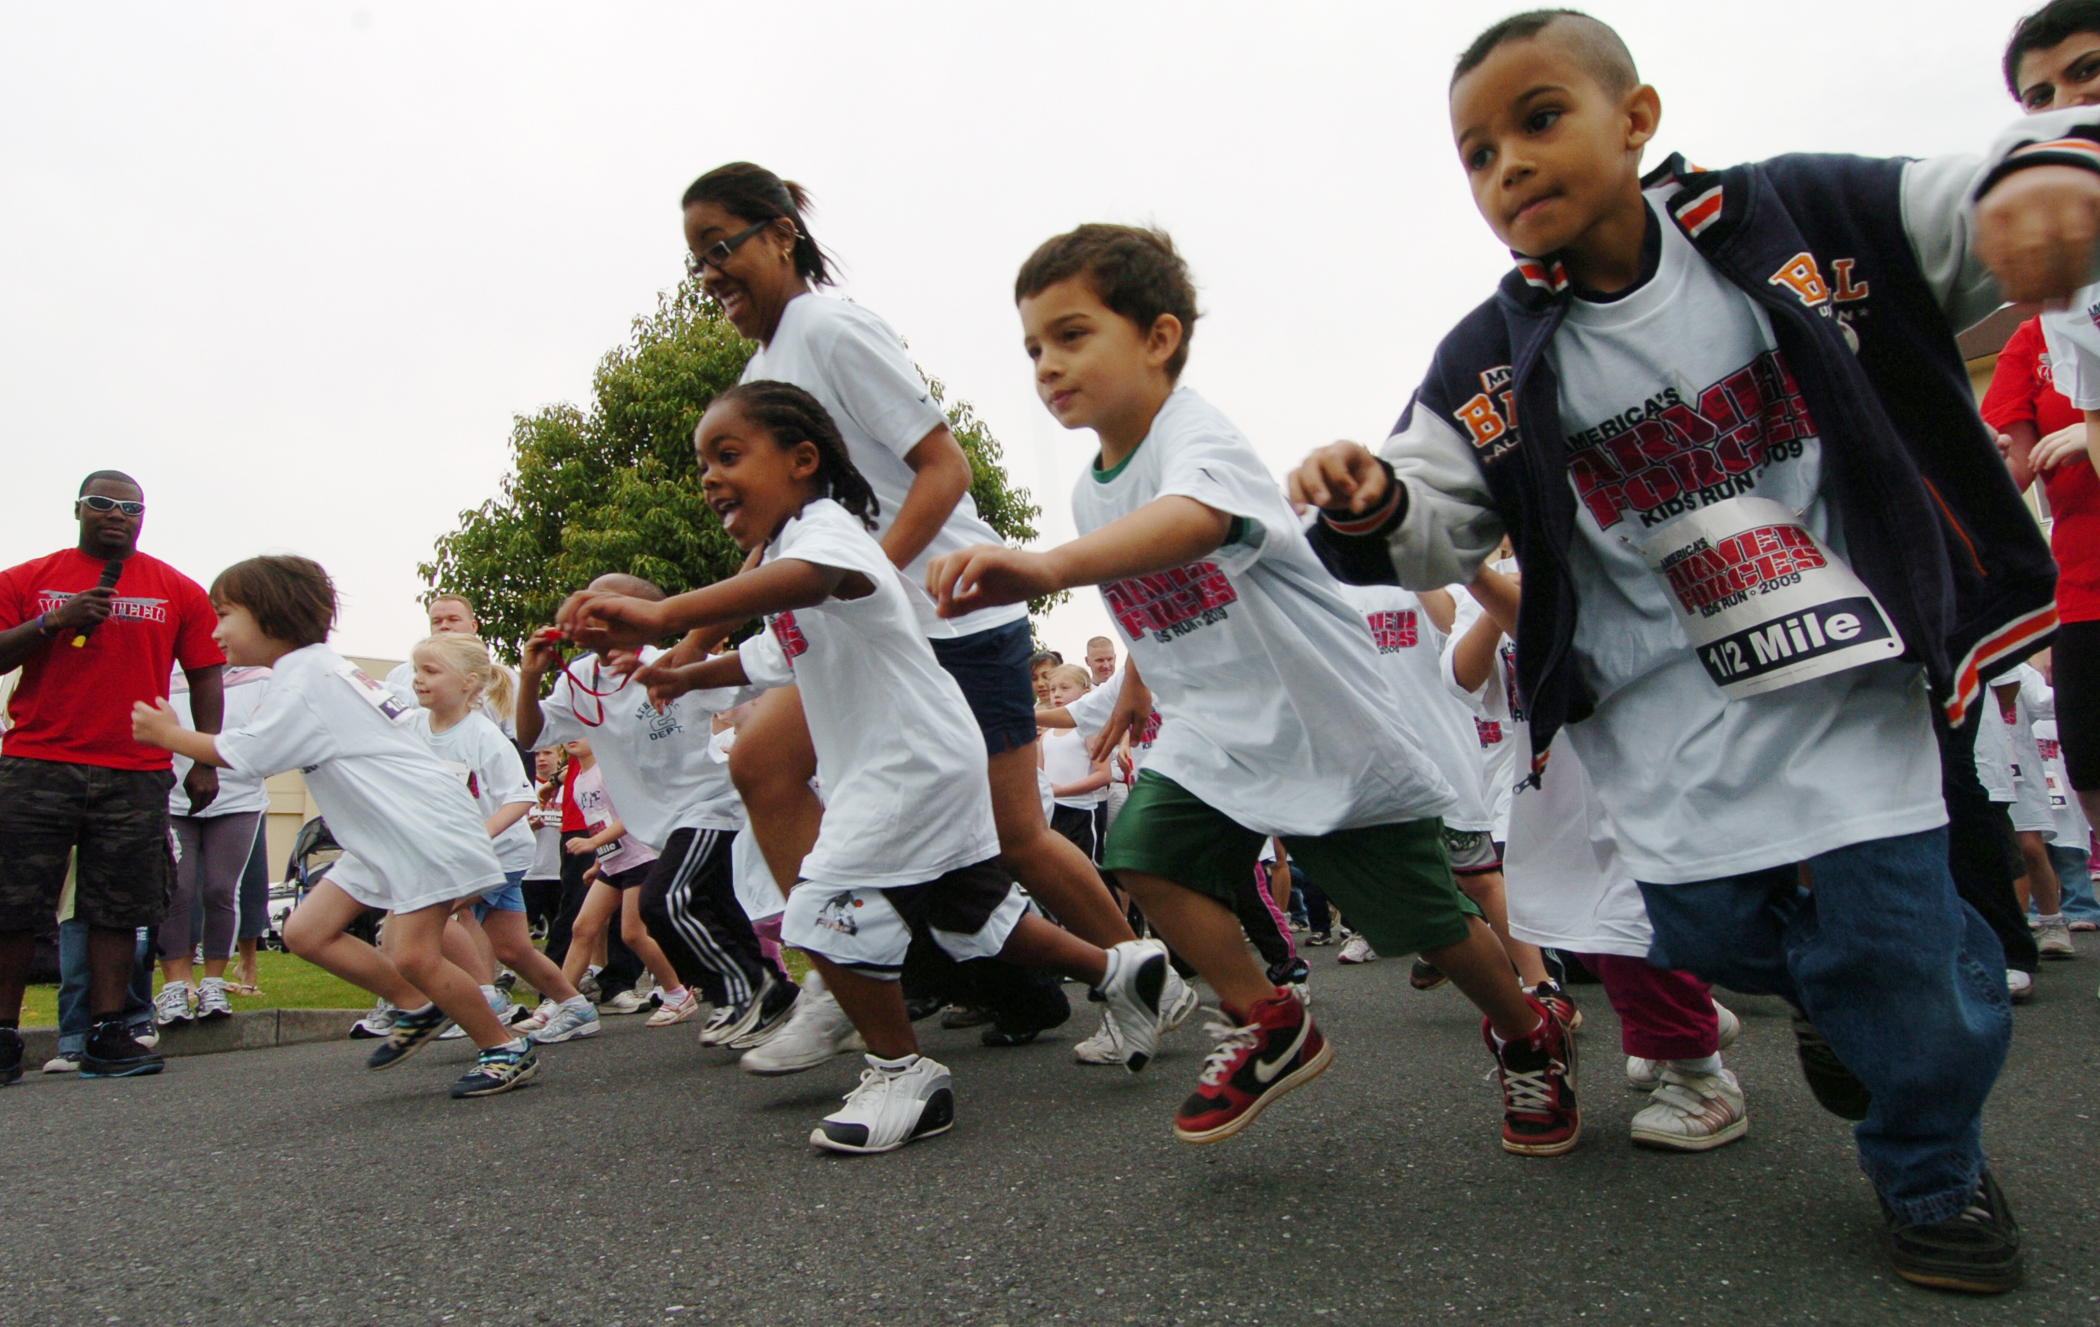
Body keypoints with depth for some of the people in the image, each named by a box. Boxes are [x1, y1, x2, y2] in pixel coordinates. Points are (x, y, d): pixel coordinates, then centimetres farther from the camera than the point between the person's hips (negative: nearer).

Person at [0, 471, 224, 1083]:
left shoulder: (178, 591, 10)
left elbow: (205, 676, 10)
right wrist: (52, 622, -11)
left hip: (136, 775, 0)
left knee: (116, 910, 1)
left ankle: (107, 1036, 4)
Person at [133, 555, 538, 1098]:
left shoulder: (305, 678, -14)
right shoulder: (315, 668, 17)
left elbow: (242, 755, -12)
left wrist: (167, 734, 3)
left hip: (427, 825, -10)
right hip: (384, 834, 10)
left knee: (413, 955, -13)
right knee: (307, 932, 6)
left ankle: (507, 1050, 2)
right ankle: (419, 1010, 18)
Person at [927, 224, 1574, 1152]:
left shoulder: (1197, 438, -25)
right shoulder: (1091, 490, 3)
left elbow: (1192, 519, -51)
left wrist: (1045, 566, -66)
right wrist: (1135, 684, 32)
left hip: (1332, 729, -7)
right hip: (1213, 732, 7)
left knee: (1424, 920, 3)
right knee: (1147, 850, -15)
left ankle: (1529, 1038, 35)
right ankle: (1268, 1025, 8)